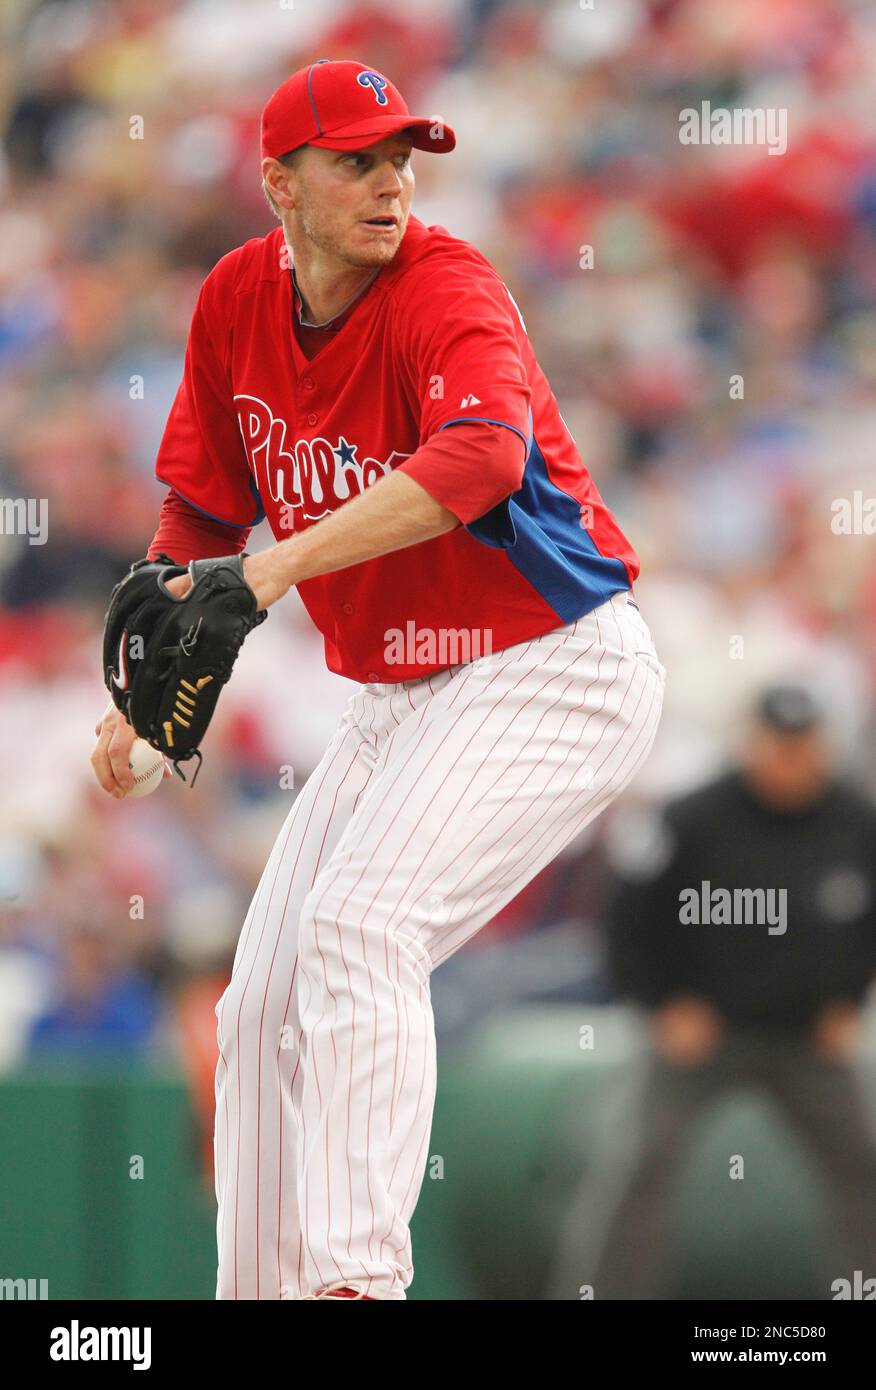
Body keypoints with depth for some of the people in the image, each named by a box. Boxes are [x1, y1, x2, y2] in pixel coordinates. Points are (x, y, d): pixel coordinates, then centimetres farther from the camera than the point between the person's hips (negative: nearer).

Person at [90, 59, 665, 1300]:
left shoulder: (444, 290, -21)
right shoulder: (237, 301, 1)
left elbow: (484, 454, -43)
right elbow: (202, 512, 15)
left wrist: (280, 565, -50)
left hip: (557, 674, -8)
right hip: (400, 697, 8)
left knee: (359, 922, -26)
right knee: (267, 1000, 7)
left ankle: (355, 1271, -29)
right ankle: (259, 1288, 18)